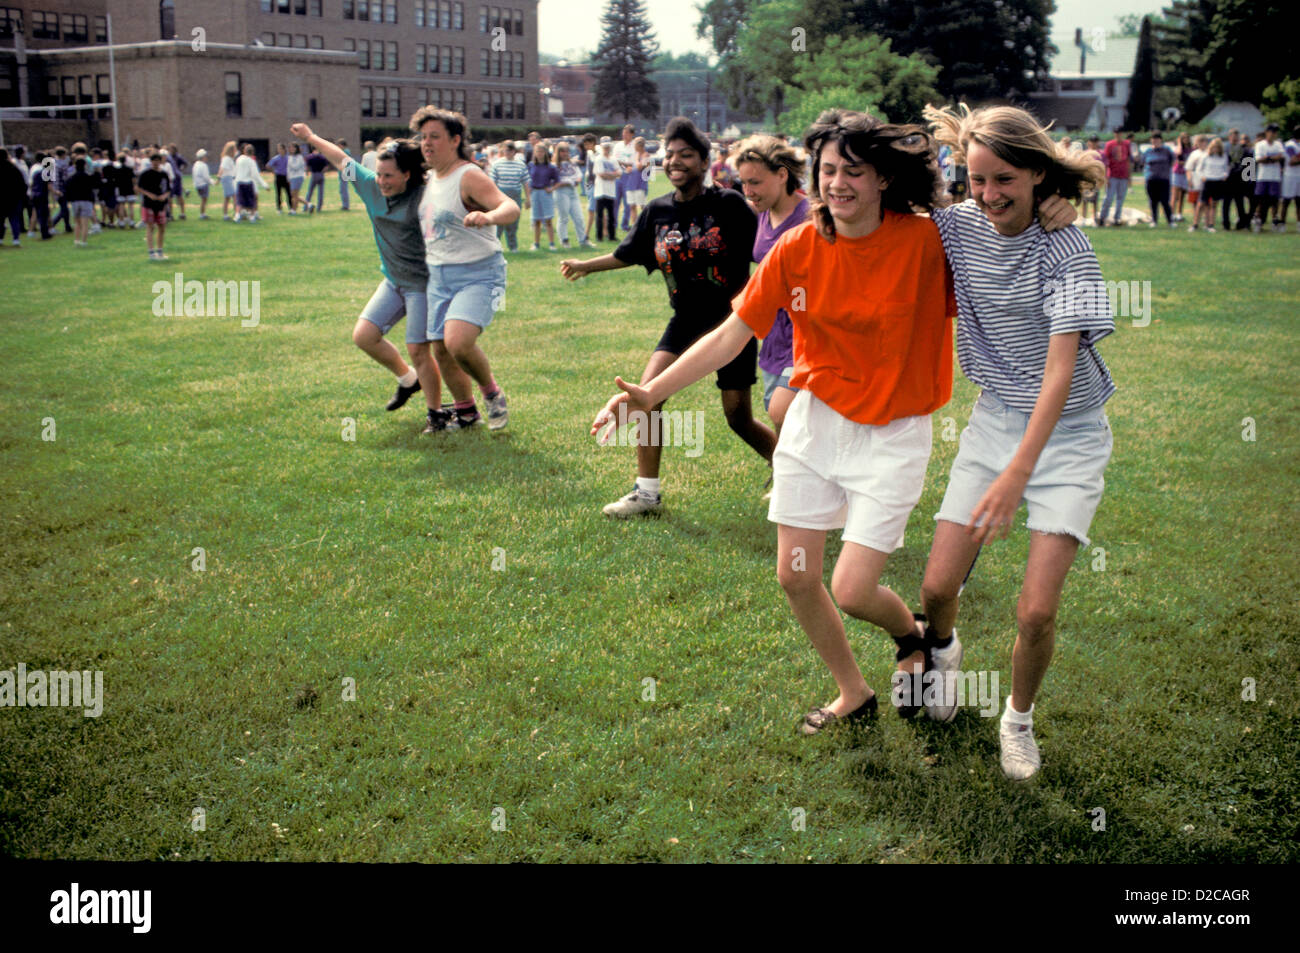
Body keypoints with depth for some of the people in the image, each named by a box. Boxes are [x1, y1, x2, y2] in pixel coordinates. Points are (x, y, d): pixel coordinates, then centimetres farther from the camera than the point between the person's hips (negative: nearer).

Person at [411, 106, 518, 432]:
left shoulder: (469, 176, -14)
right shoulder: (430, 179, 11)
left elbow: (511, 208, -31)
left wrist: (488, 217, -50)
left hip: (477, 274, -8)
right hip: (439, 276, 8)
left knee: (457, 342, -26)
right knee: (441, 350, 9)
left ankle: (492, 392, 1)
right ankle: (465, 412, 29)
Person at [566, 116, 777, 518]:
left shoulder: (729, 204, -11)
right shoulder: (657, 212, 1)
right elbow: (629, 255, 16)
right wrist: (584, 266, 20)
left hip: (733, 319, -4)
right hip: (687, 320, 4)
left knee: (738, 417, 0)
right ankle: (646, 493, -1)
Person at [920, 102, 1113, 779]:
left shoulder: (1064, 249, -19)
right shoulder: (957, 226, -5)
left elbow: (1060, 369, -26)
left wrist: (1017, 473, -35)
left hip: (1067, 431, -4)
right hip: (995, 419, 4)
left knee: (1037, 610, -11)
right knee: (937, 587, 0)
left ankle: (1019, 717, 20)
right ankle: (942, 647, 37)